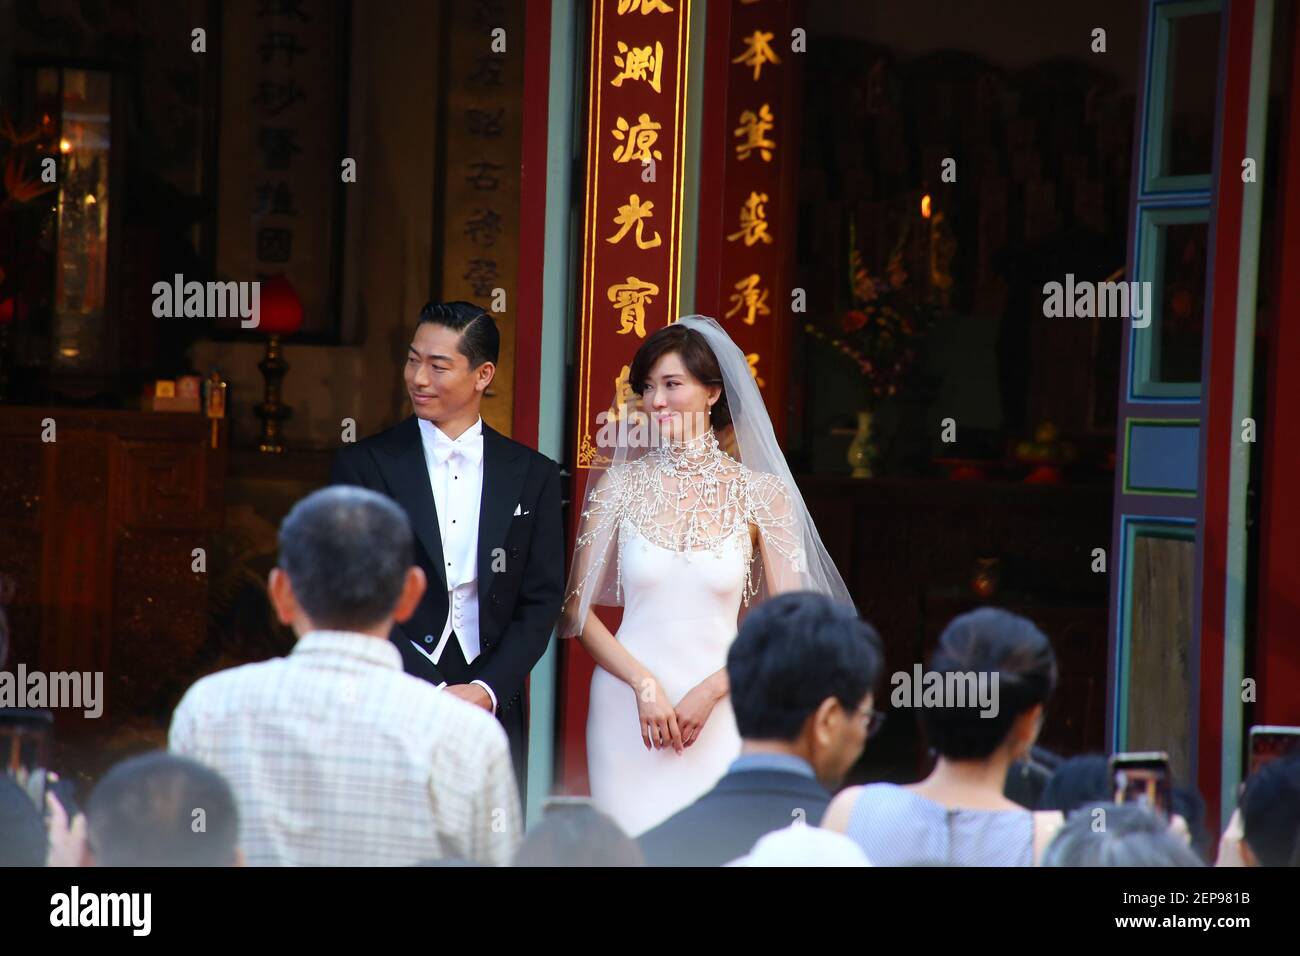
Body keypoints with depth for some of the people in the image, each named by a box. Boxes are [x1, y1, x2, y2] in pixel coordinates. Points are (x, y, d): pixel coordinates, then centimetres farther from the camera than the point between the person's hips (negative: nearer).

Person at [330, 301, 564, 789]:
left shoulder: (532, 475, 9)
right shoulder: (364, 465, 3)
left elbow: (541, 601, 8)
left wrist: (486, 690, -7)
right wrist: (434, 693, -11)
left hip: (493, 709, 2)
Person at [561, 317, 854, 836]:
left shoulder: (761, 494, -1)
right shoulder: (620, 485, 2)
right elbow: (579, 609, 2)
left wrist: (710, 691, -9)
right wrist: (645, 684, -10)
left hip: (720, 713, 0)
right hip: (628, 711, 1)